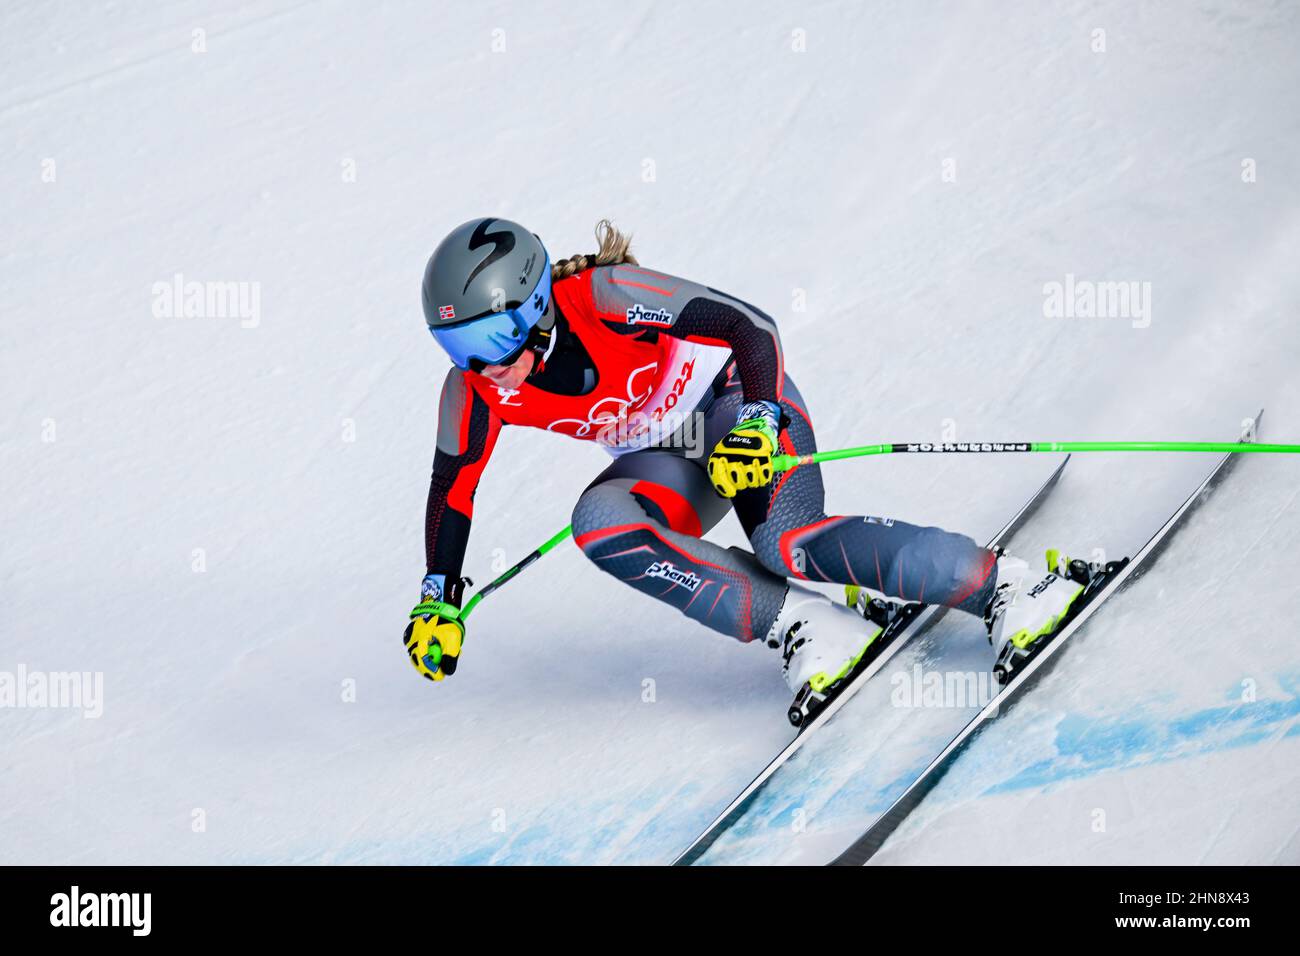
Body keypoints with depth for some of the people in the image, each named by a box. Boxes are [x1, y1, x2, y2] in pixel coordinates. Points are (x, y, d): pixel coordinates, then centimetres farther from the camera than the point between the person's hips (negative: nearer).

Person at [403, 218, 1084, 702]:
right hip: (669, 462, 5)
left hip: (735, 401, -5)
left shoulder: (605, 297, -29)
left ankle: (1006, 588, -23)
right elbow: (453, 489, 0)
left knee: (788, 544, -31)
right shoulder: (475, 391, -14)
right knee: (597, 522, -27)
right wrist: (438, 602, -3)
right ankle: (800, 625, -25)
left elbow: (751, 326, -25)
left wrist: (757, 424, -38)